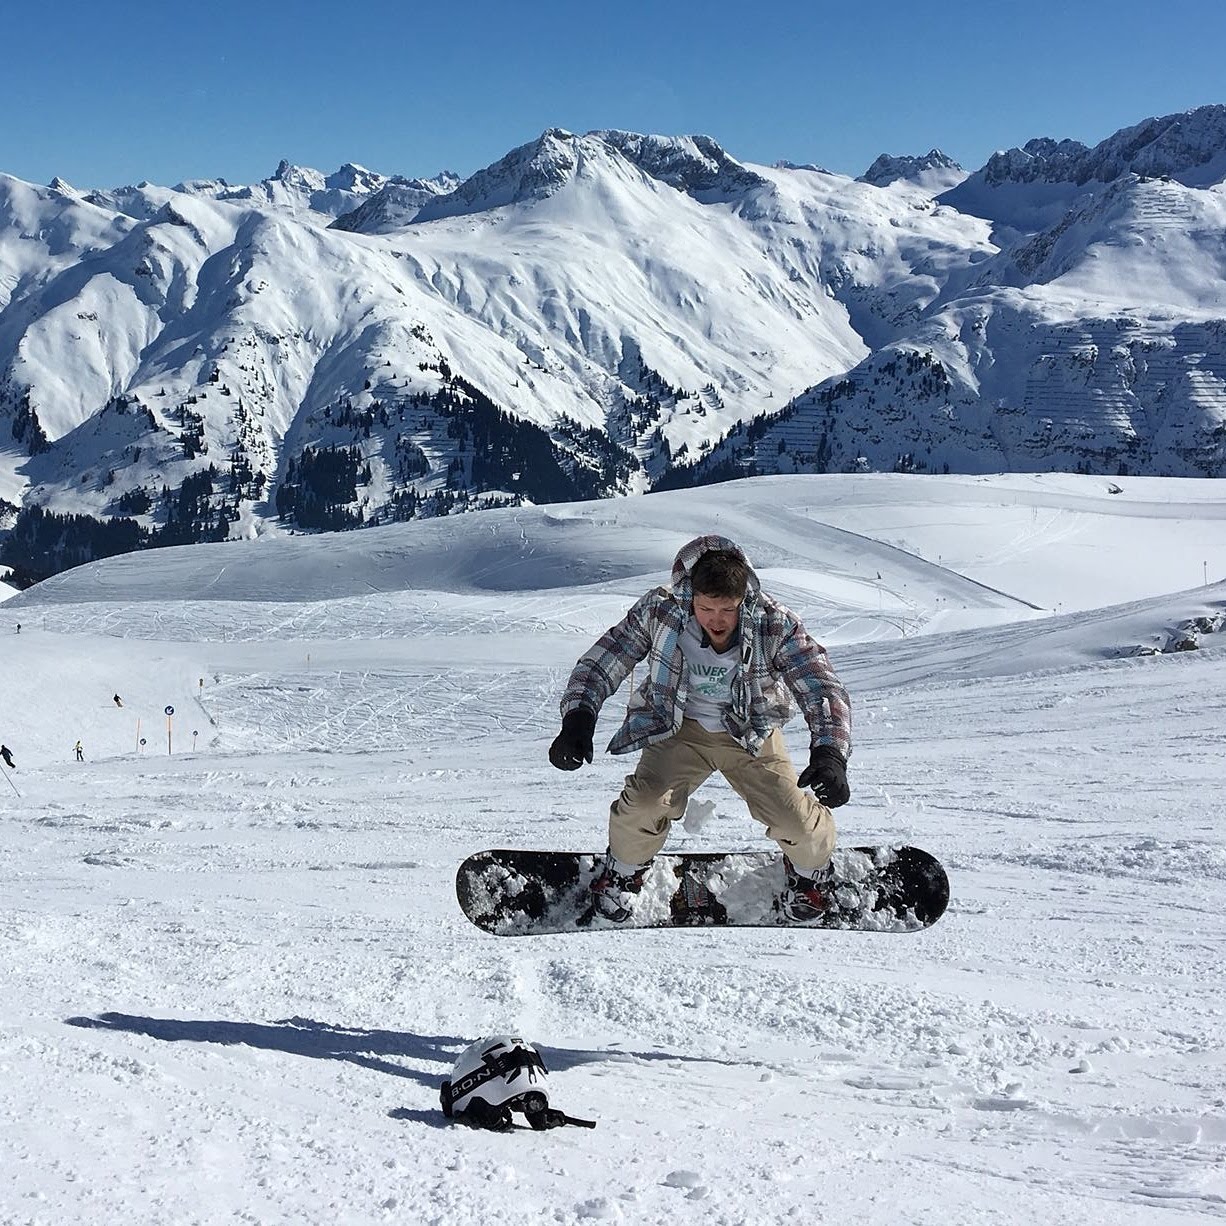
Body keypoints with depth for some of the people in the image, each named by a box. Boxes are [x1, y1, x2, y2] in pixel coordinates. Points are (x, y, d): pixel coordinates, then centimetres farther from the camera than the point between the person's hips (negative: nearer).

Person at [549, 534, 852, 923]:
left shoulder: (774, 624, -24)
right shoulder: (660, 612, -22)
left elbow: (823, 689, -26)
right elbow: (600, 663, -13)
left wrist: (829, 754, -43)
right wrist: (578, 719, -29)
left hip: (751, 734, 0)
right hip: (680, 730, 0)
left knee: (798, 821, -15)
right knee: (645, 803, -25)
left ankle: (810, 868, 23)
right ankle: (622, 872, 9)